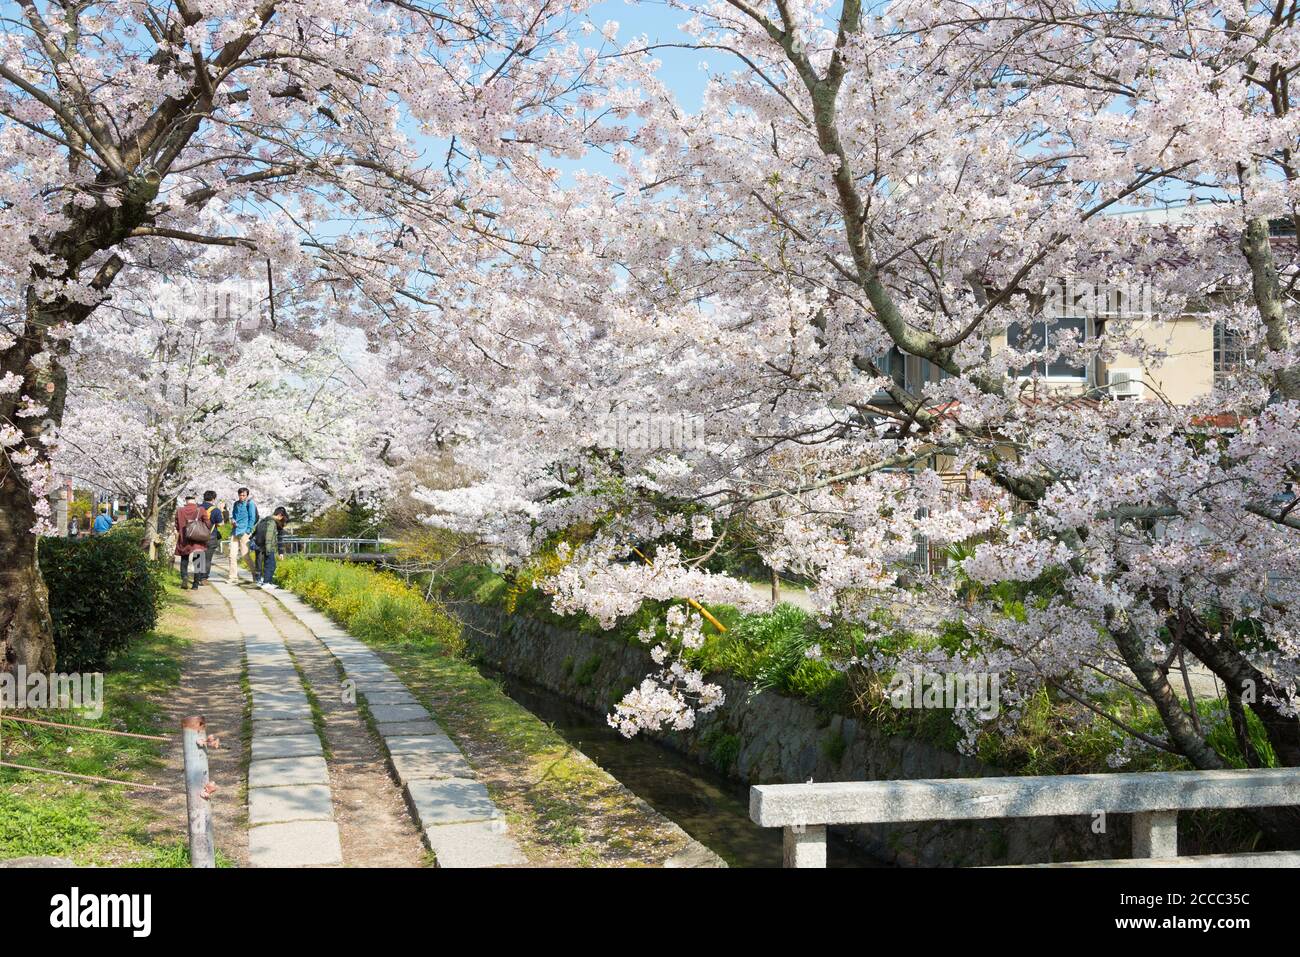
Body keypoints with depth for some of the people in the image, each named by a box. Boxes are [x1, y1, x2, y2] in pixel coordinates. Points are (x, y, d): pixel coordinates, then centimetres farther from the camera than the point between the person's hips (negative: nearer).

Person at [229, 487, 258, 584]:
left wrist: (248, 531, -12)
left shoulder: (250, 503, -3)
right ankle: (234, 578, 5)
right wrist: (233, 519, 5)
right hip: (235, 532, 6)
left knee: (245, 554, -6)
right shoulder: (236, 504, 16)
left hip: (244, 532, -6)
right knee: (233, 555, 1)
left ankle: (255, 574, 9)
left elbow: (252, 518, -6)